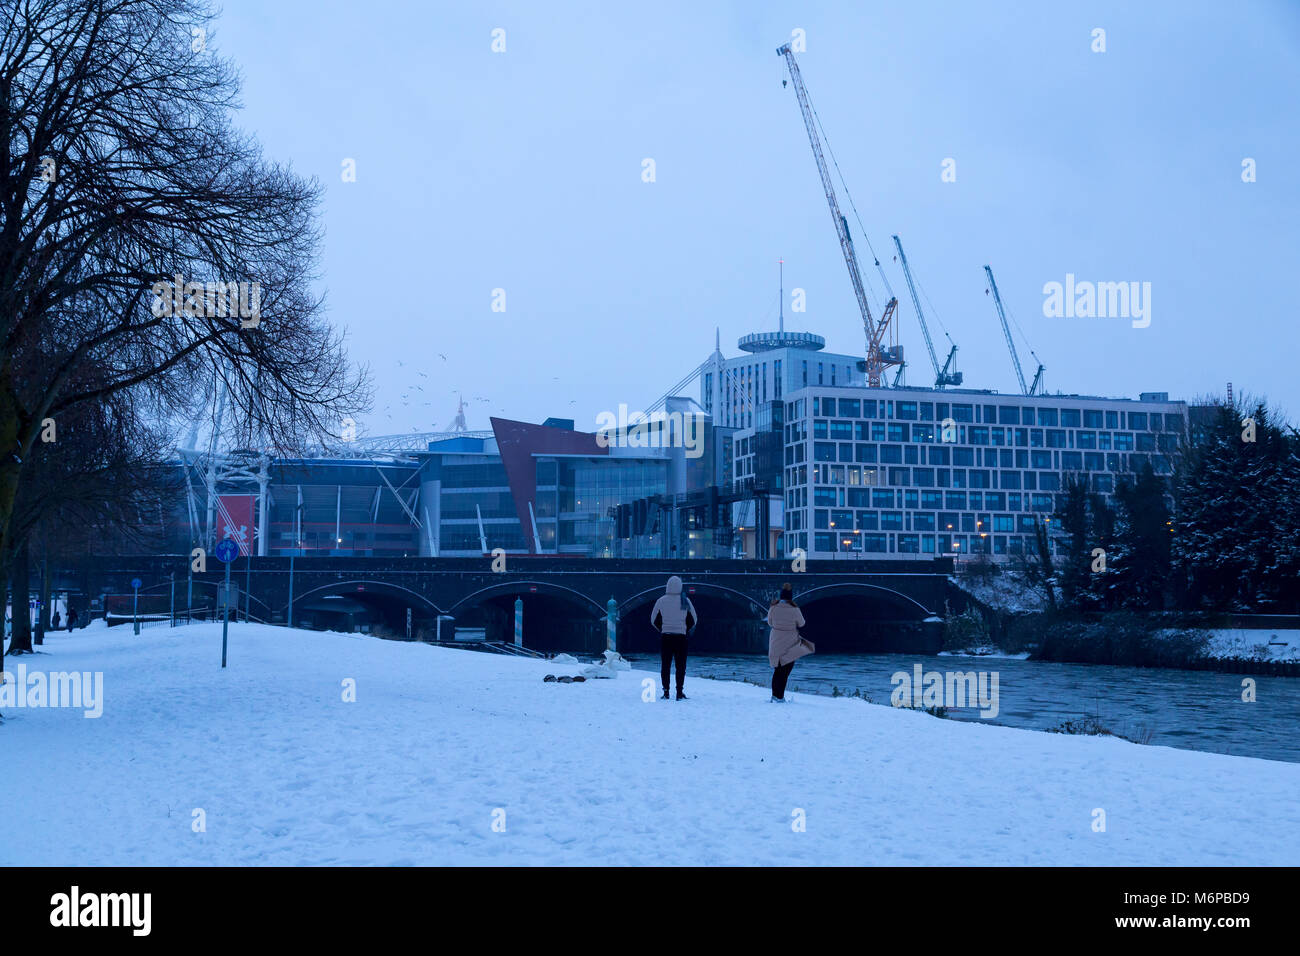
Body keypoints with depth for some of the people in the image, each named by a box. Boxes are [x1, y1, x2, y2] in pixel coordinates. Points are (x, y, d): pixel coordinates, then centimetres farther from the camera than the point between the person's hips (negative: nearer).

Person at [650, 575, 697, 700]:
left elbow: (653, 620, 5)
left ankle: (666, 692, 6)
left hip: (665, 637, 1)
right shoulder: (685, 601, -3)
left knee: (665, 665, 7)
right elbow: (694, 620, 5)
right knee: (681, 666, 5)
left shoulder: (661, 601, -3)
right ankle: (679, 693, 0)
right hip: (681, 637, -1)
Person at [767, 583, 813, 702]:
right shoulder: (794, 609, -18)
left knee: (777, 670, 15)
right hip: (790, 645, -3)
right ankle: (779, 697, 3)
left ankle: (775, 695, 20)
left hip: (776, 643, 3)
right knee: (785, 671, 4)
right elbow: (801, 624, -3)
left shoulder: (773, 608, -9)